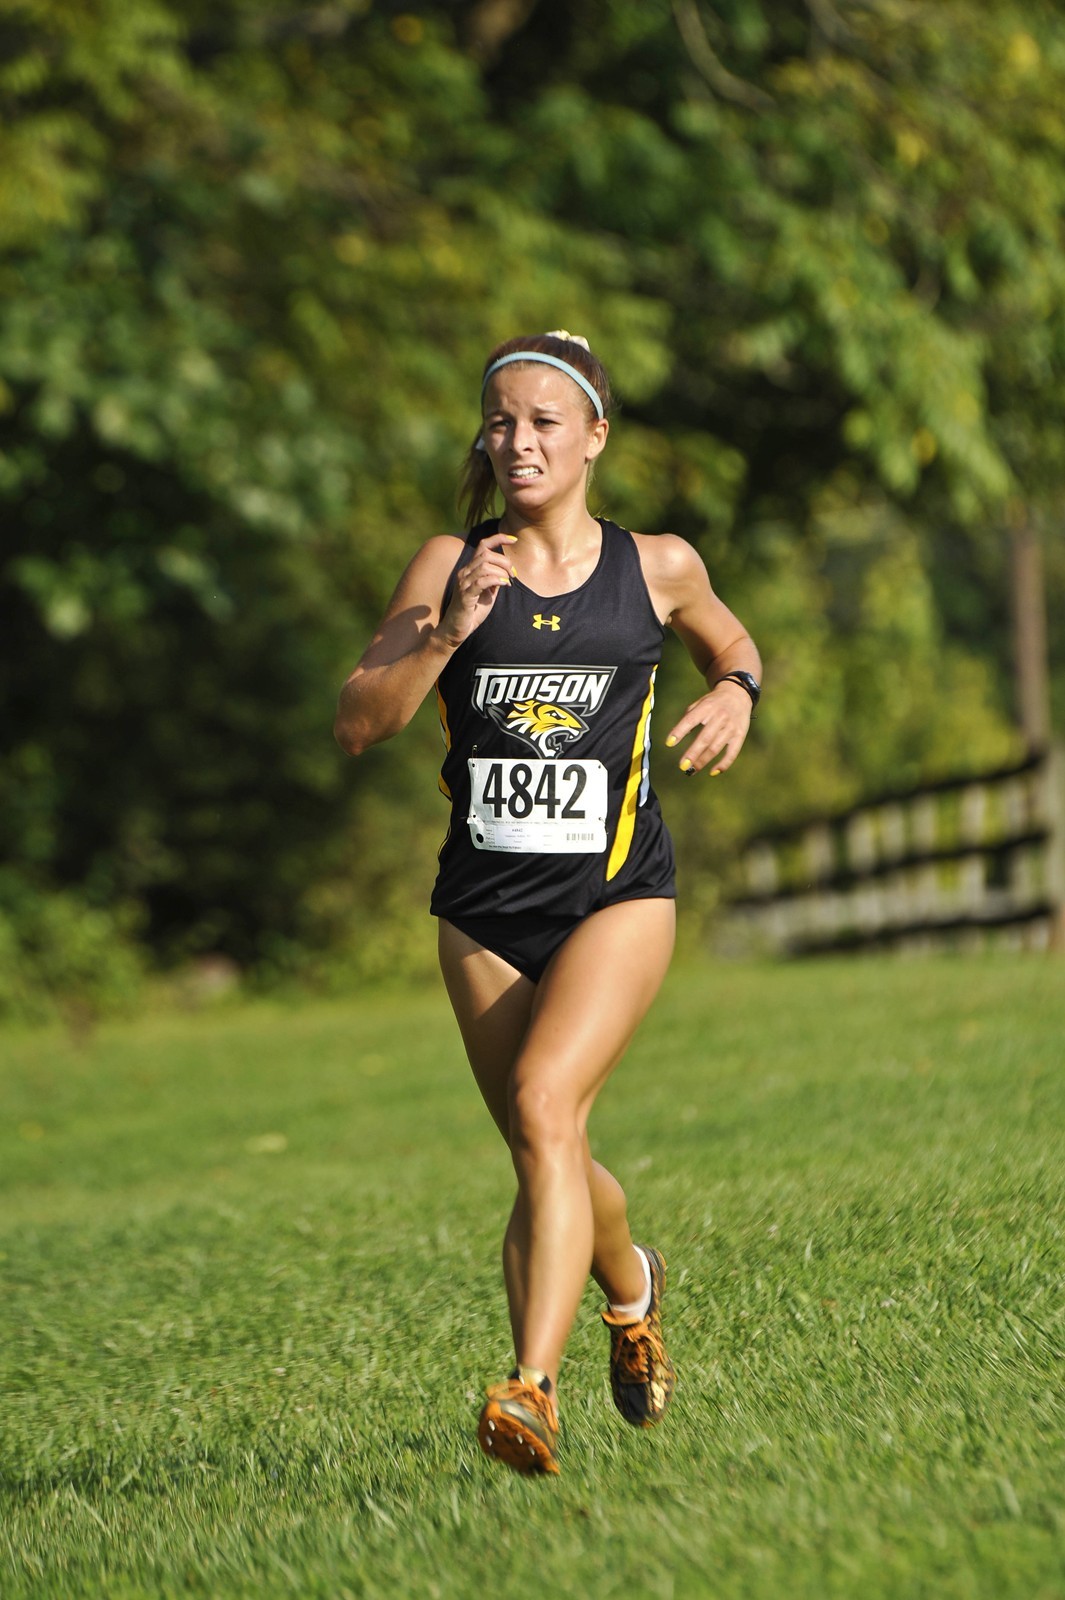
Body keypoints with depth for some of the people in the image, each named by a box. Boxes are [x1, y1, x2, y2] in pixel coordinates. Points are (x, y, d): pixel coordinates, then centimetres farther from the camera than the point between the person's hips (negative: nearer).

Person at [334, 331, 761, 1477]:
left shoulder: (657, 567, 2)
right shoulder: (452, 566, 1)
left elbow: (729, 643, 23)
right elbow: (358, 724, -4)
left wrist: (736, 693, 0)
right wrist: (447, 633, -18)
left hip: (617, 893, -2)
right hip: (484, 906, 3)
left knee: (543, 1101, -25)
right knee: (545, 1163, 12)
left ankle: (533, 1391, -29)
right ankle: (629, 1287, 46)